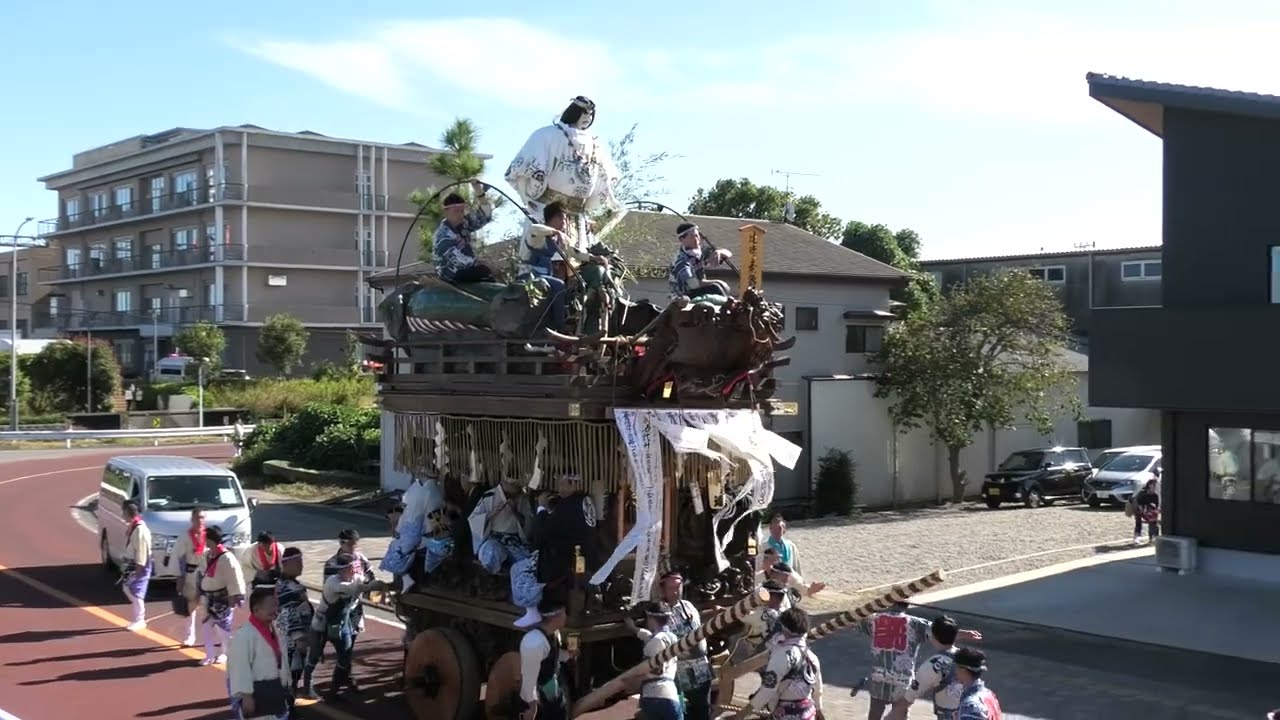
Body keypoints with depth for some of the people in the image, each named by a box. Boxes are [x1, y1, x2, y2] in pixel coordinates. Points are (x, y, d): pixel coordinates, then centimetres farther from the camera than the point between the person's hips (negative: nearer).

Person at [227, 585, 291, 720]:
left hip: (273, 691, 9)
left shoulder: (275, 630, 8)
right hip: (255, 693, -9)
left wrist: (284, 687, 19)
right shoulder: (244, 634, -21)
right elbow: (240, 668, -24)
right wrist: (246, 695, -26)